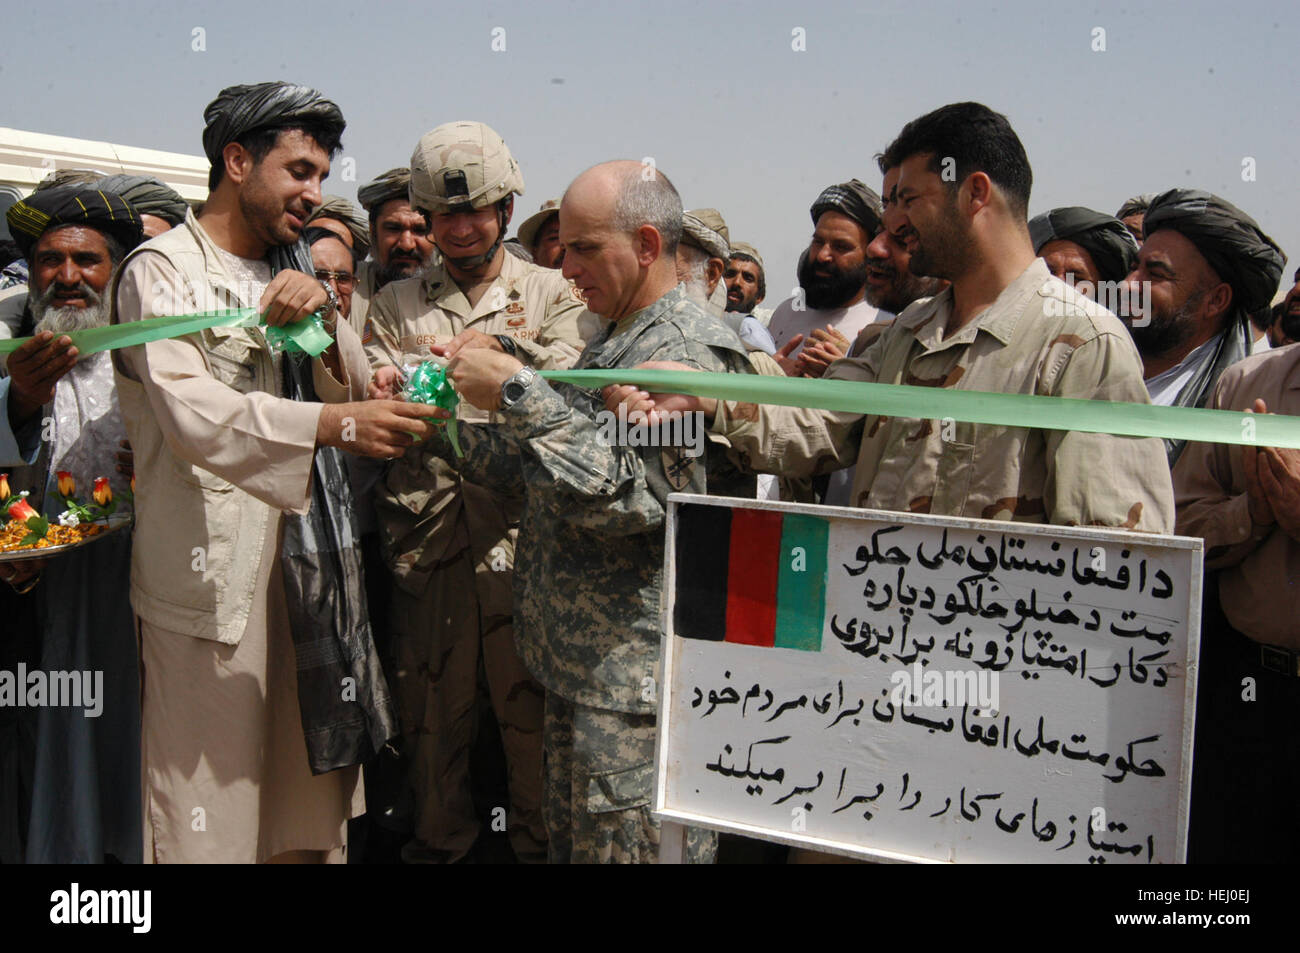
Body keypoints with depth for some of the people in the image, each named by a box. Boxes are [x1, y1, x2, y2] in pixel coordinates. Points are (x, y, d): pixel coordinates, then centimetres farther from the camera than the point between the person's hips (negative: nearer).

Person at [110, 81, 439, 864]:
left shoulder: (291, 273, 18)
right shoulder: (164, 269, -5)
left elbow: (357, 386, 13)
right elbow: (192, 411, -21)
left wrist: (321, 313, -7)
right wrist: (335, 425, -34)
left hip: (304, 555, 7)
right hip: (214, 565, -7)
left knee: (312, 785, 10)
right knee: (212, 804, -3)